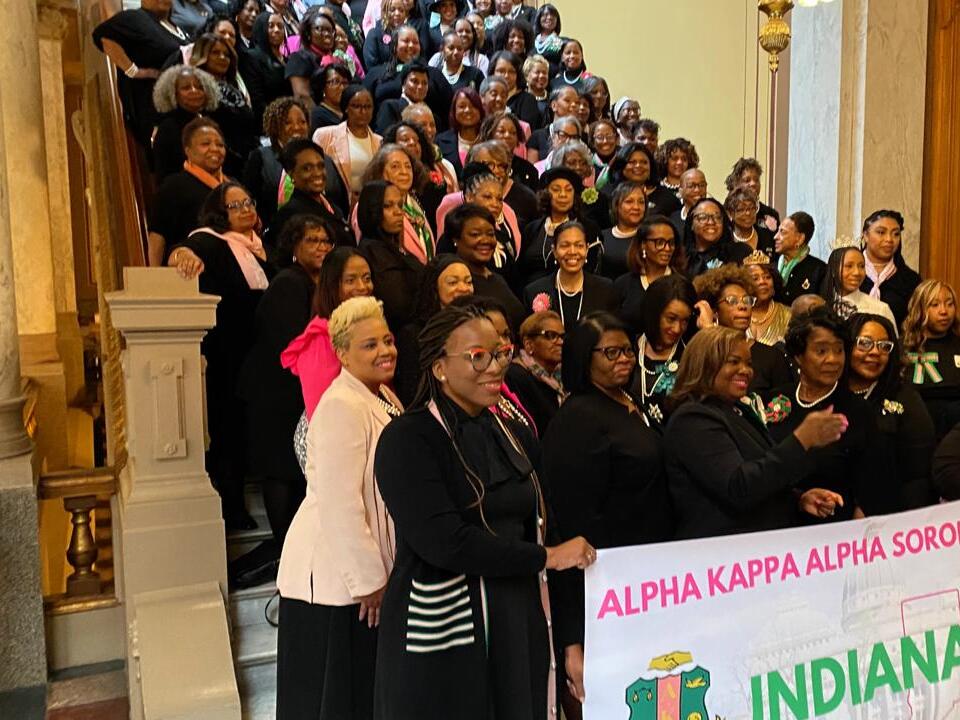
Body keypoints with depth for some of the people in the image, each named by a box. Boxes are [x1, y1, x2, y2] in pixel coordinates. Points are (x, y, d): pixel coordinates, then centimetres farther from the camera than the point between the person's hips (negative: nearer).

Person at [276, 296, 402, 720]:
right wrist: (369, 581, -17)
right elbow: (341, 506, -25)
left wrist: (380, 574, 17)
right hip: (335, 577, -8)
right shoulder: (341, 406, -21)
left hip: (374, 571, 8)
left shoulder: (384, 398, 7)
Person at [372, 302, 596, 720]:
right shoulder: (408, 439, -12)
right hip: (443, 638, -6)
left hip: (520, 629, 6)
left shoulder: (513, 436, 9)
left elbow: (537, 530, 9)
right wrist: (546, 558, -12)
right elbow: (444, 542, -21)